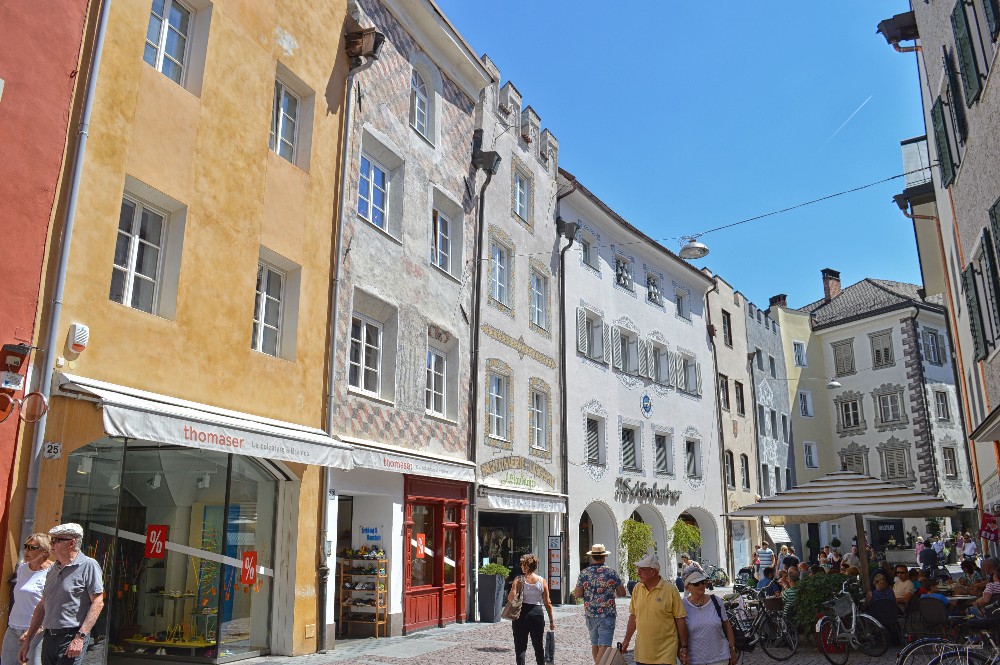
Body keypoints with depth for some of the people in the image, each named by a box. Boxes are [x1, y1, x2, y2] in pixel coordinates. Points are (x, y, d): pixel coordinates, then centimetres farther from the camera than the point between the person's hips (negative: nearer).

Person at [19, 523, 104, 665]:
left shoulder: (88, 565, -9)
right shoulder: (53, 569, 14)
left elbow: (98, 603, -14)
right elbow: (42, 606, 21)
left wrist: (80, 637, -18)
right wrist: (27, 640, 18)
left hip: (72, 638, -7)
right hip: (48, 638, 7)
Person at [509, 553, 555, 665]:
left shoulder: (519, 580, -6)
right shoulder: (542, 581, -1)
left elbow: (511, 598, -16)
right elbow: (547, 603, 0)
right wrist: (551, 620, 6)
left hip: (521, 614, -2)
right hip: (537, 614, 2)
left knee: (520, 646, 6)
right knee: (538, 645, 15)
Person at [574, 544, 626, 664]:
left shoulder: (584, 573, -1)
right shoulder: (612, 572, -6)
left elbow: (577, 594, 0)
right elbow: (622, 593, -3)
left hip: (590, 614, 3)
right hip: (607, 614, -3)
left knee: (594, 644, 18)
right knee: (604, 645, -6)